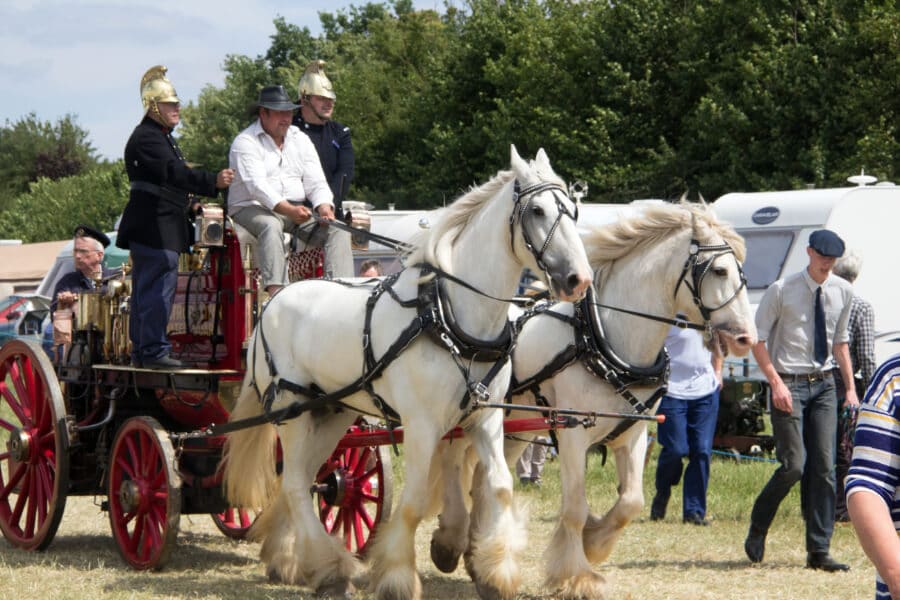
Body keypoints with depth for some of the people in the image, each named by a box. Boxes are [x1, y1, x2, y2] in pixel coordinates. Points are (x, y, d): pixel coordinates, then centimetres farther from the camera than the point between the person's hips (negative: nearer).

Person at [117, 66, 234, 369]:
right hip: (154, 228, -11)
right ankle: (153, 350, -10)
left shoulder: (163, 137, 20)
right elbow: (174, 172, -27)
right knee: (159, 287, -11)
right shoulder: (146, 138, -15)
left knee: (146, 289, 13)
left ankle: (142, 350, 19)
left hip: (161, 228, 11)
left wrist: (187, 204, 15)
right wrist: (214, 181, -34)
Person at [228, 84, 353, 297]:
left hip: (297, 209, 6)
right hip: (252, 208, -6)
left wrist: (324, 207, -14)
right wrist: (288, 210, -34)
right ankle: (276, 291, -52)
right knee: (271, 226, -39)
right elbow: (257, 185, -20)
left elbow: (315, 182, 9)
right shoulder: (246, 142, -5)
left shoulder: (300, 140, 15)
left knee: (338, 228, -15)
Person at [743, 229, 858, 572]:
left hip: (824, 385, 5)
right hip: (789, 385, -5)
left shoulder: (843, 292, 8)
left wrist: (850, 388, 13)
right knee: (794, 466, -12)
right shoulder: (782, 291, -7)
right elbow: (758, 339, -5)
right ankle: (757, 531, 11)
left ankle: (819, 552, 2)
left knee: (824, 467, -1)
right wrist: (776, 383, -14)